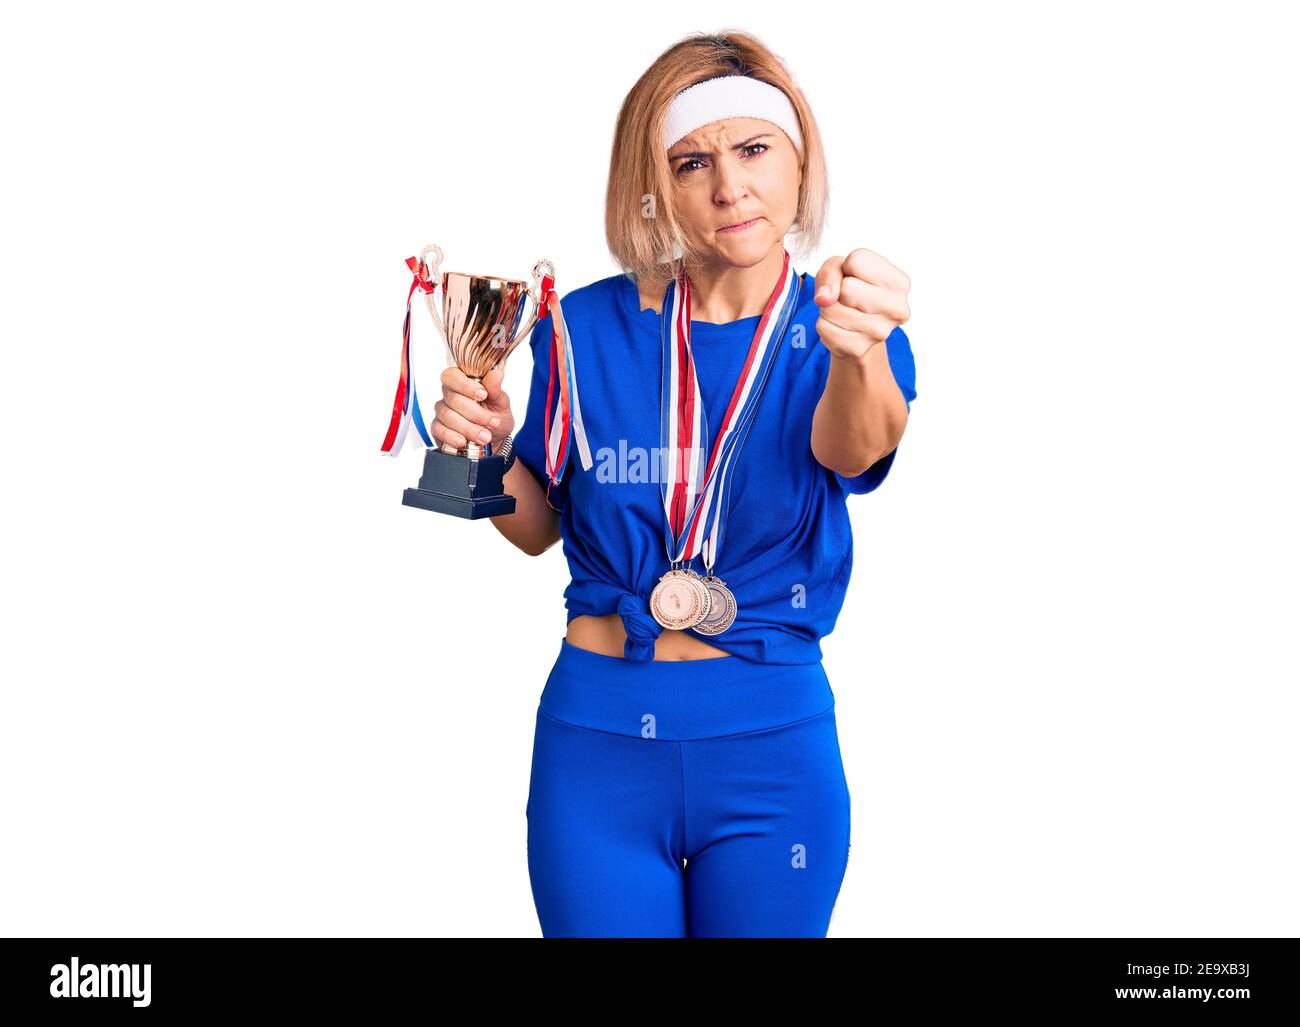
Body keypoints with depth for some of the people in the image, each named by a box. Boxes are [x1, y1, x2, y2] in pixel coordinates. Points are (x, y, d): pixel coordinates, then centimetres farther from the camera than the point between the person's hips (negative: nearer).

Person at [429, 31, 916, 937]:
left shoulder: (837, 334, -4)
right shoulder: (588, 328, -2)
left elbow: (851, 447, -27)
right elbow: (538, 527, 9)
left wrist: (859, 355, -48)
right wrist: (490, 449, -12)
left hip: (775, 747, 0)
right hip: (596, 735, 1)